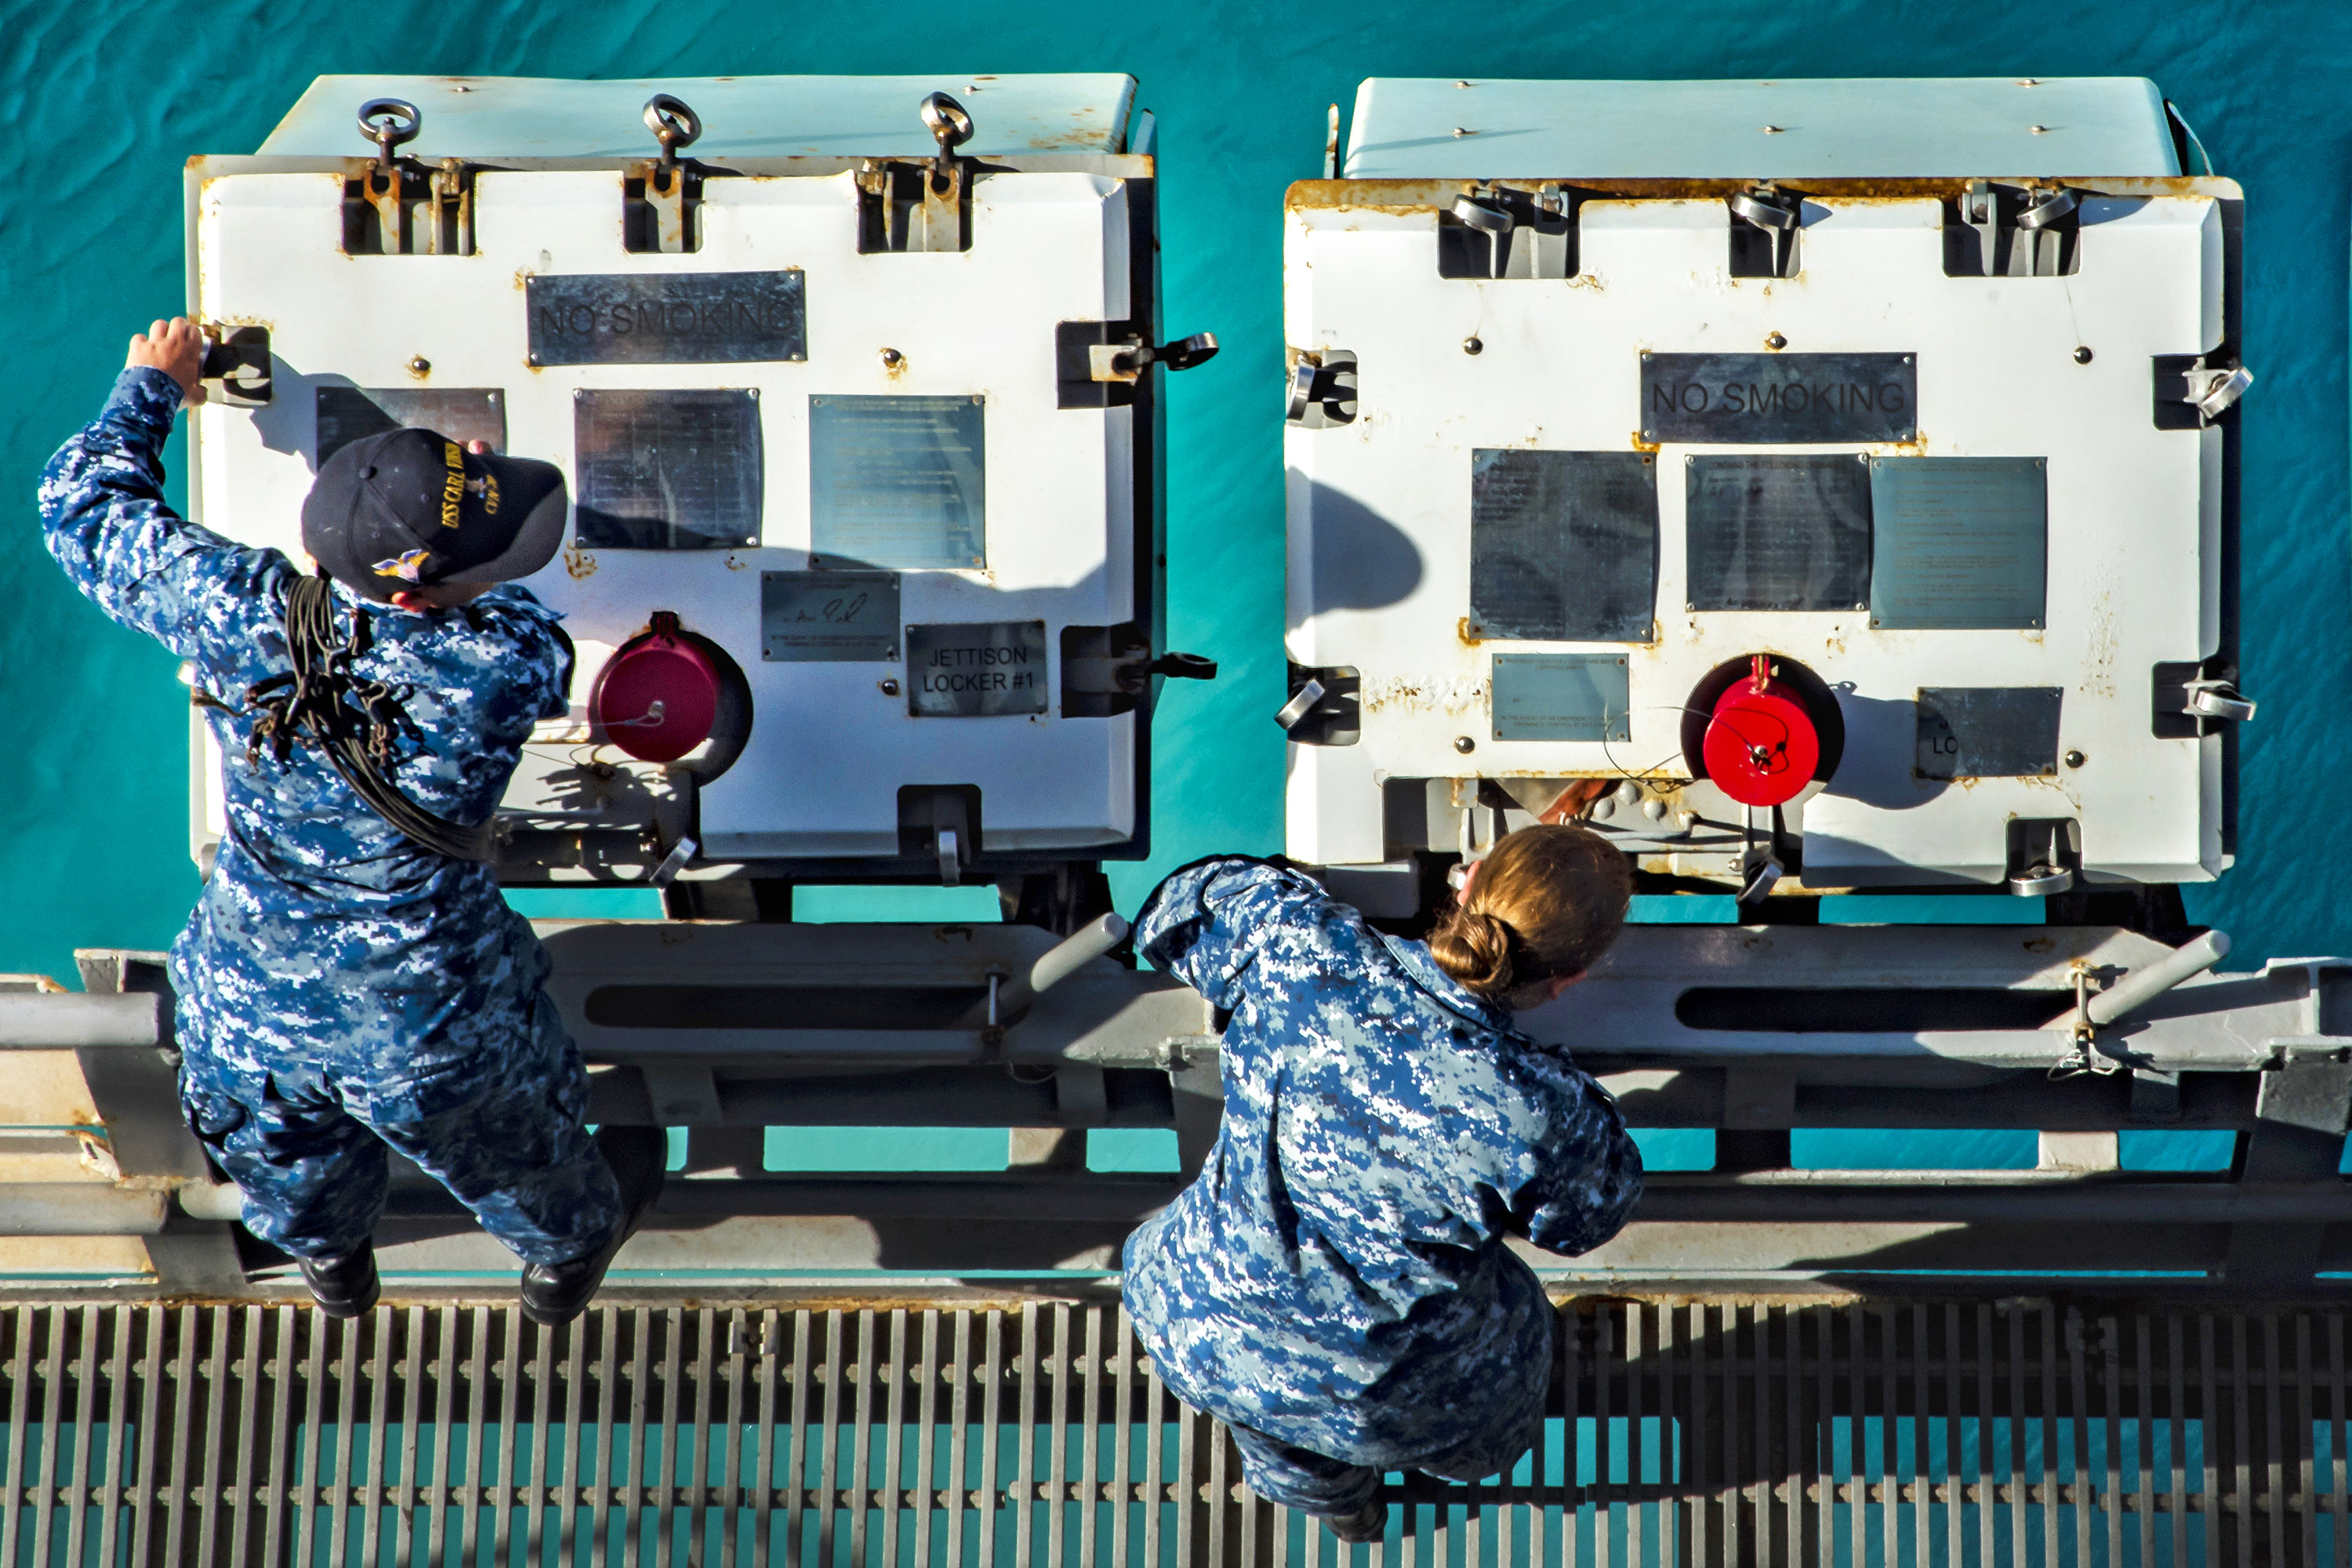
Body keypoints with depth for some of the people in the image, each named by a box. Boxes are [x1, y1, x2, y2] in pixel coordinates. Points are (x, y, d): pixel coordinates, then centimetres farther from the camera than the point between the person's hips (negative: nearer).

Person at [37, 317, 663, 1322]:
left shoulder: (241, 618, -27)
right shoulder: (503, 664, -32)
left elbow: (85, 503, -10)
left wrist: (152, 388, 9)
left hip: (248, 1008, 3)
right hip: (431, 1034, -3)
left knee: (295, 1168, 36)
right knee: (513, 1137, 32)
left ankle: (331, 1260, 67)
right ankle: (566, 1251, 62)